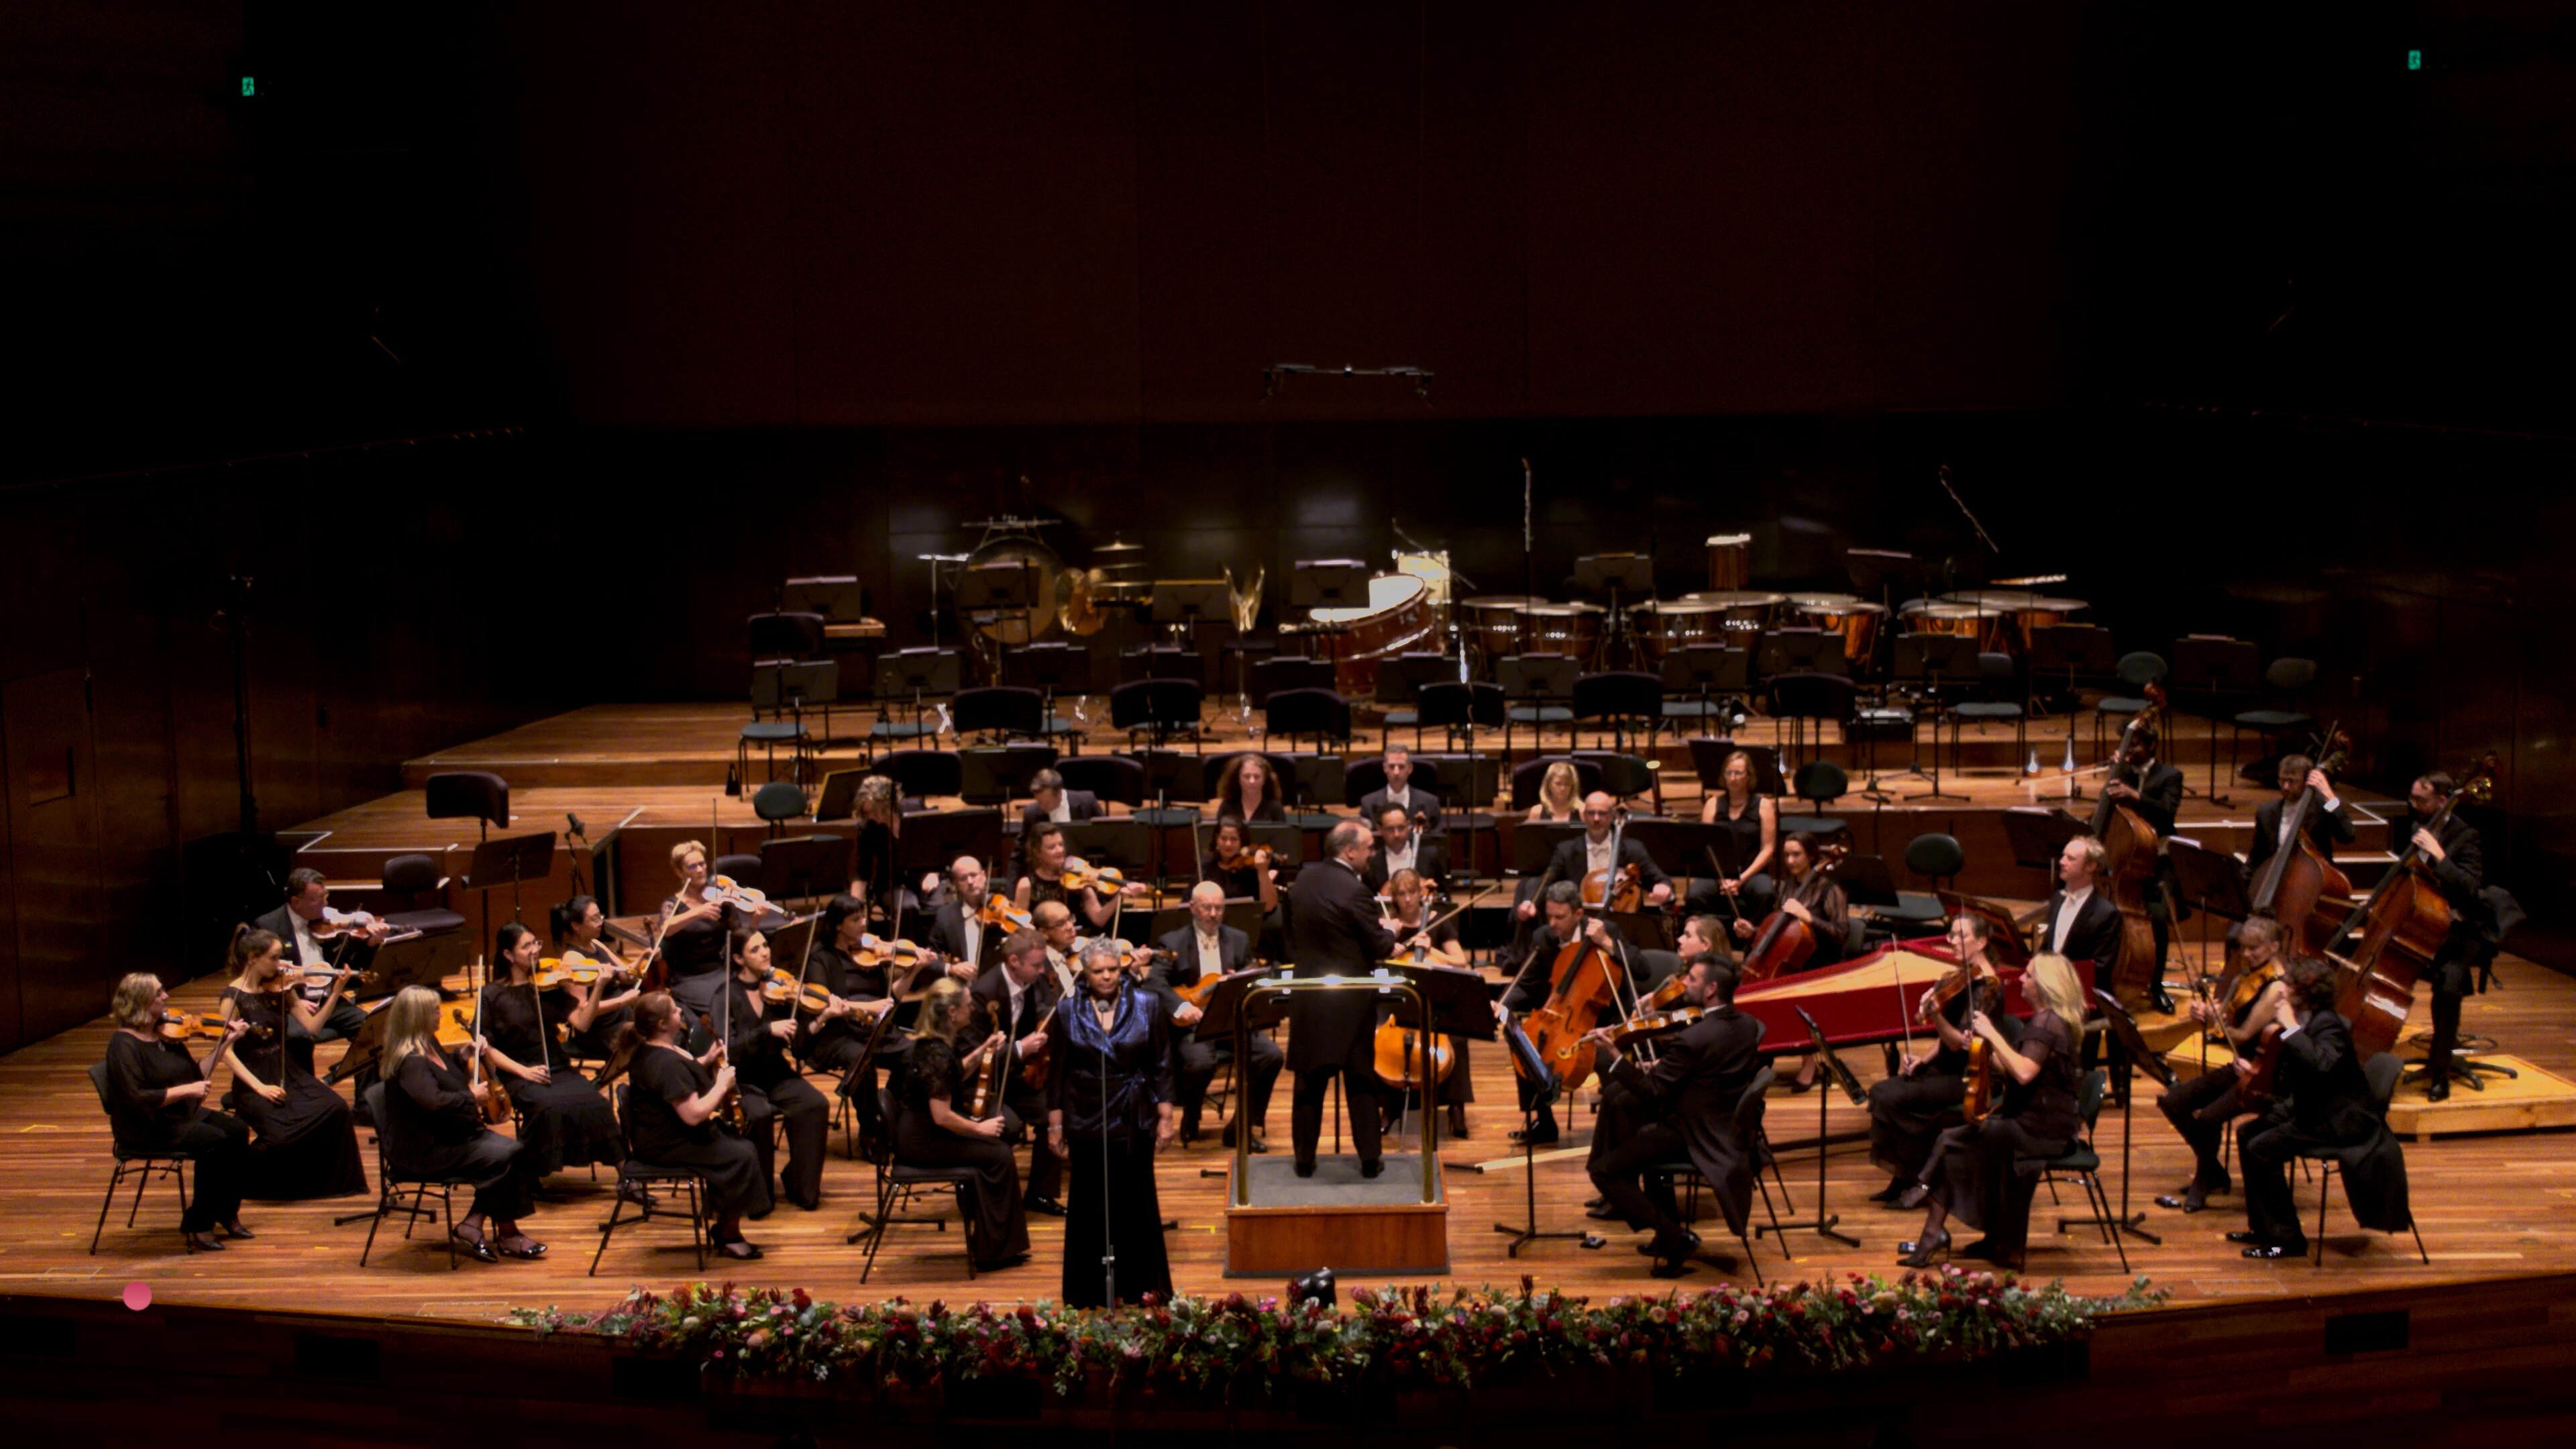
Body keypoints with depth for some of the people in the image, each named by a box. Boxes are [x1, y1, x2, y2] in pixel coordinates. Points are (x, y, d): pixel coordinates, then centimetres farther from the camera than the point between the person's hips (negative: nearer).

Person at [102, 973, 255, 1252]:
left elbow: (198, 1074, 9)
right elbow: (135, 1100, -25)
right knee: (215, 1141, -26)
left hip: (184, 1115, 8)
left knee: (238, 1130, -12)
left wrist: (226, 1042, 2)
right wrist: (185, 1090, -26)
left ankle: (226, 1213, 2)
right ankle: (198, 1226, -14)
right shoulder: (124, 1045, -17)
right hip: (146, 1129, -8)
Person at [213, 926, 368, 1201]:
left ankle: (320, 1180, -1)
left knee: (336, 1110, -21)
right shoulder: (232, 997, -8)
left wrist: (336, 993, -10)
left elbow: (312, 1026, 2)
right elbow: (226, 1052, -13)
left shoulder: (280, 989, 7)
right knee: (285, 1132, -30)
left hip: (289, 1072, 5)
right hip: (253, 1080, -5)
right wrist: (259, 1087, -22)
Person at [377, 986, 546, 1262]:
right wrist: (472, 1096, -21)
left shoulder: (430, 1045, 10)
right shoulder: (409, 1061, -21)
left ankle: (472, 1225, -5)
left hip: (452, 1133, 10)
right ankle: (507, 1236, -7)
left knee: (518, 1152, -9)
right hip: (424, 1149, -10)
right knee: (500, 1157, -22)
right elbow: (434, 1101, -37)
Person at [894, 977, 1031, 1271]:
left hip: (919, 1129, 10)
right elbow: (942, 1117, -27)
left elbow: (955, 1077, 22)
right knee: (998, 1154, -9)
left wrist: (983, 1051, 9)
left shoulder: (931, 1041, 4)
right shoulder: (939, 1053, -26)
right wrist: (980, 1127, -13)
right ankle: (992, 1252, 1)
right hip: (923, 1140, -10)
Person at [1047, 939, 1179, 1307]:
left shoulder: (1147, 1007, 1)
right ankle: (1091, 1290, 12)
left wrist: (1165, 1115, -2)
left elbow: (1161, 1066, 2)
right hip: (1086, 1121, 0)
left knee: (1136, 1202, 4)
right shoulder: (1069, 1014, 2)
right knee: (1090, 1205, 4)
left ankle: (1141, 1286, 15)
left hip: (1134, 1122, 0)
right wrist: (1055, 1124, 3)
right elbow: (1058, 1073, 5)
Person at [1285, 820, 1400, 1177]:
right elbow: (1379, 949, -14)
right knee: (1361, 1081, 8)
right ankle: (1369, 1159, 12)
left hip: (1308, 997, 5)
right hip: (1350, 1001, -5)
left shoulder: (1304, 880, 2)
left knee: (1310, 1081, 12)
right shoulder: (1355, 891, -20)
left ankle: (1305, 1159, 16)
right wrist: (1389, 933, 9)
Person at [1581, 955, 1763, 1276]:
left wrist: (1613, 1055, -20)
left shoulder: (1693, 1039, -26)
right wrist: (1662, 1066, 5)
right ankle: (1668, 1220, 31)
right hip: (1728, 1126, 9)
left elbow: (1651, 1093, -21)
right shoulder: (1747, 1026, 0)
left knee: (1604, 1170, -4)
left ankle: (1675, 1237, -6)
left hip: (1693, 1134, -9)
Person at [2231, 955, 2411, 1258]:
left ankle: (2287, 1239, -12)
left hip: (2340, 1119, -10)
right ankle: (2263, 1227, 16)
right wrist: (2259, 1073, 1)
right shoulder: (2308, 1020, 7)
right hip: (2312, 1110, 10)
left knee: (2263, 1149, -20)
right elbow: (2293, 1078, 17)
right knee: (2248, 1134, 7)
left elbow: (2320, 1065, -42)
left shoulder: (2328, 1025, -21)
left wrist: (2291, 1027, -32)